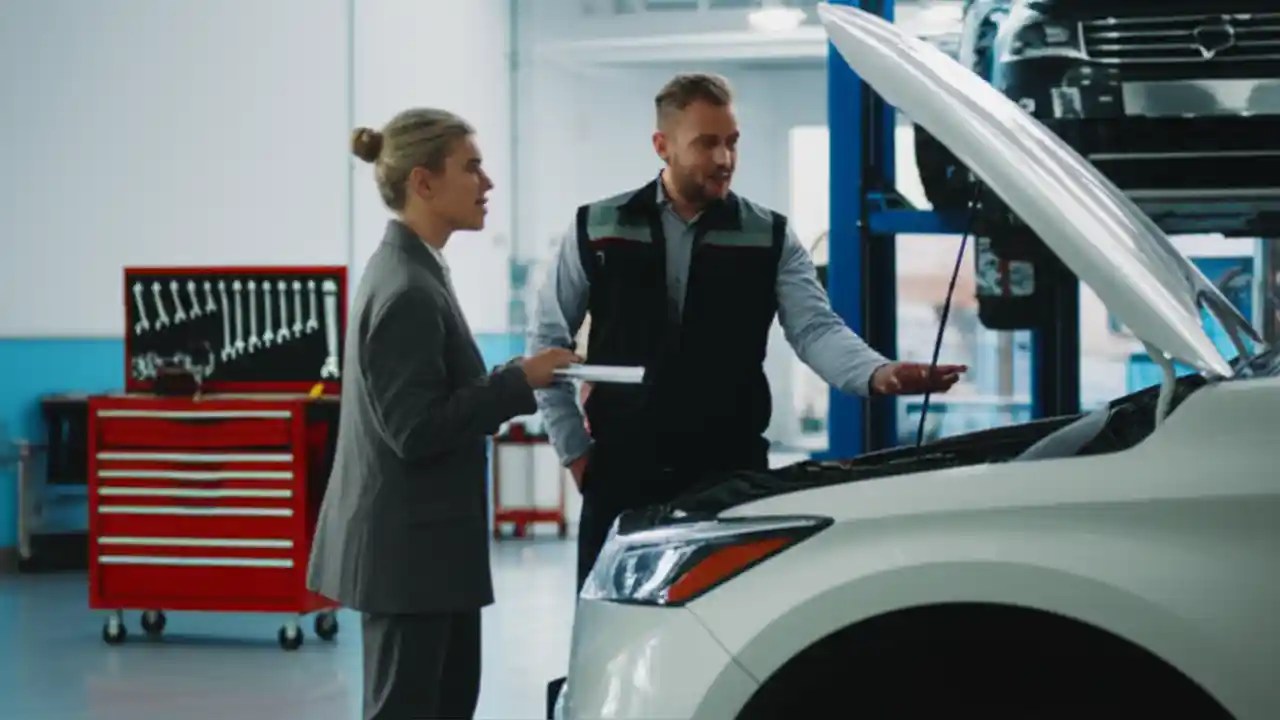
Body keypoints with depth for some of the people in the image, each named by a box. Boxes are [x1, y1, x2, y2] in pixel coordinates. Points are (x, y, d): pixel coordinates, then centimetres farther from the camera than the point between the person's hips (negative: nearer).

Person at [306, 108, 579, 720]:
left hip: (426, 541, 10)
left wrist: (518, 382, 6)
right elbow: (417, 430, -23)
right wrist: (520, 381, -17)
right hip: (408, 546, -10)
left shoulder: (411, 270, 11)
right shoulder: (407, 290, -20)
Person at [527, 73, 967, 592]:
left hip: (731, 471, 0)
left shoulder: (769, 238, 3)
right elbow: (548, 339, 9)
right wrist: (574, 448, 4)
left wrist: (877, 373, -31)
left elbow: (816, 329, -10)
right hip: (623, 471, 0)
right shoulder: (598, 230, 2)